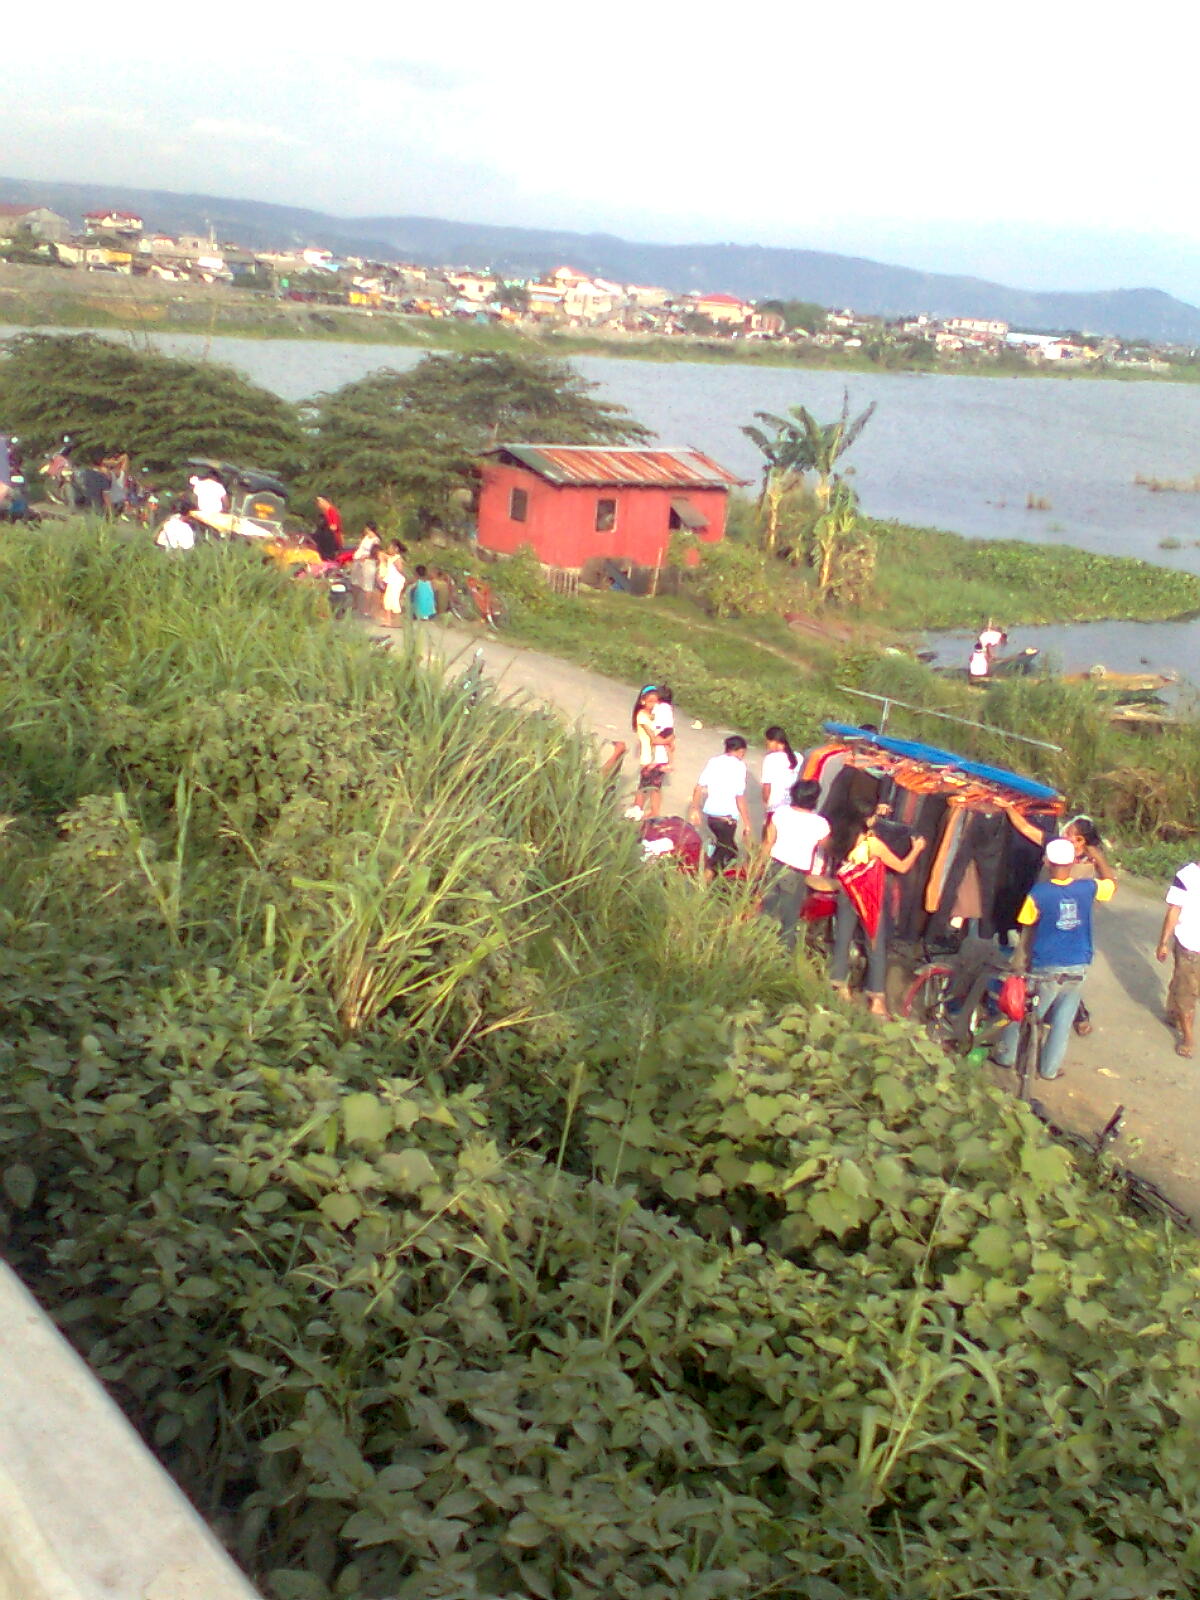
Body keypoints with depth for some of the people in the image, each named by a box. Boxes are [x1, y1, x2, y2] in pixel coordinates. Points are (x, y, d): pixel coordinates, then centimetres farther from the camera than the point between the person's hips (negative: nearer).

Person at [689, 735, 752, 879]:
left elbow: (699, 787, 4)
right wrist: (747, 823, -8)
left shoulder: (713, 761, 7)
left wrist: (695, 809, 15)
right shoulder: (739, 765, -8)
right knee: (728, 851, 3)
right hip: (728, 816, -6)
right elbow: (740, 797, -12)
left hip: (710, 813, 6)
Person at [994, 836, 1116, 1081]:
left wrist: (1019, 964, 9)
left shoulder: (1038, 894, -15)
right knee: (1063, 1021, 13)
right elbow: (1111, 882, 15)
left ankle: (1005, 1055, 27)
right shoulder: (1088, 888, -8)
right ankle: (1050, 1068, 22)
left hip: (1045, 970, -2)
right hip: (1078, 969, 2)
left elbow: (1027, 934, -5)